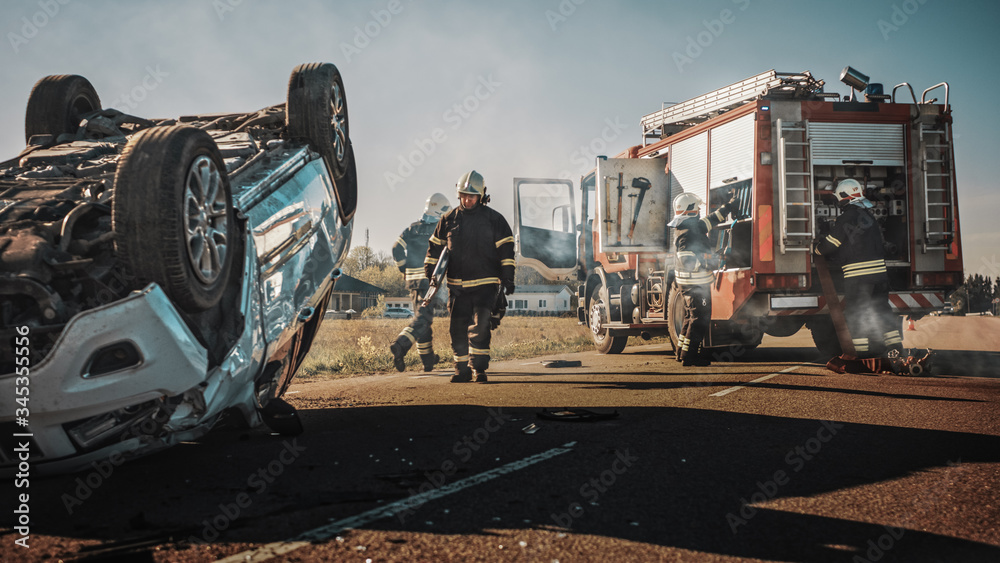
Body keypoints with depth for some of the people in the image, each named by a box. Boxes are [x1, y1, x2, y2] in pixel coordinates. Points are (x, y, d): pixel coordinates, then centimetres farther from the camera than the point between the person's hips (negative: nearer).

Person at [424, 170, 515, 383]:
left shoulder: (494, 220, 1)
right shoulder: (449, 219, 8)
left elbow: (506, 250, 1)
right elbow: (435, 247, 15)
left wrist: (508, 278, -5)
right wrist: (430, 274, 11)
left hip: (485, 284, -3)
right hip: (457, 286, 3)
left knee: (480, 326, -12)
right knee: (458, 329, 4)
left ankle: (479, 368, -5)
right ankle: (462, 370, 14)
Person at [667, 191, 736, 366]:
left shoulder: (695, 227, 11)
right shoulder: (688, 233, -20)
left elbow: (711, 220, 27)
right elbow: (687, 260, -28)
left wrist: (728, 207, 31)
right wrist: (705, 262, -21)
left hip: (687, 283, 11)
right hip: (696, 284, -11)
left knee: (691, 316, 18)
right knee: (700, 318, -7)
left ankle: (682, 351, 25)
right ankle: (689, 355, -5)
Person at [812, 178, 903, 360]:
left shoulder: (847, 218, -11)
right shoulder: (870, 216, 13)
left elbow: (830, 245, -8)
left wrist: (816, 246, 14)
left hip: (857, 274, -7)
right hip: (879, 270, 7)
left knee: (855, 313, 2)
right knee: (882, 308, 15)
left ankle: (863, 350, 0)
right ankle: (894, 344, 14)